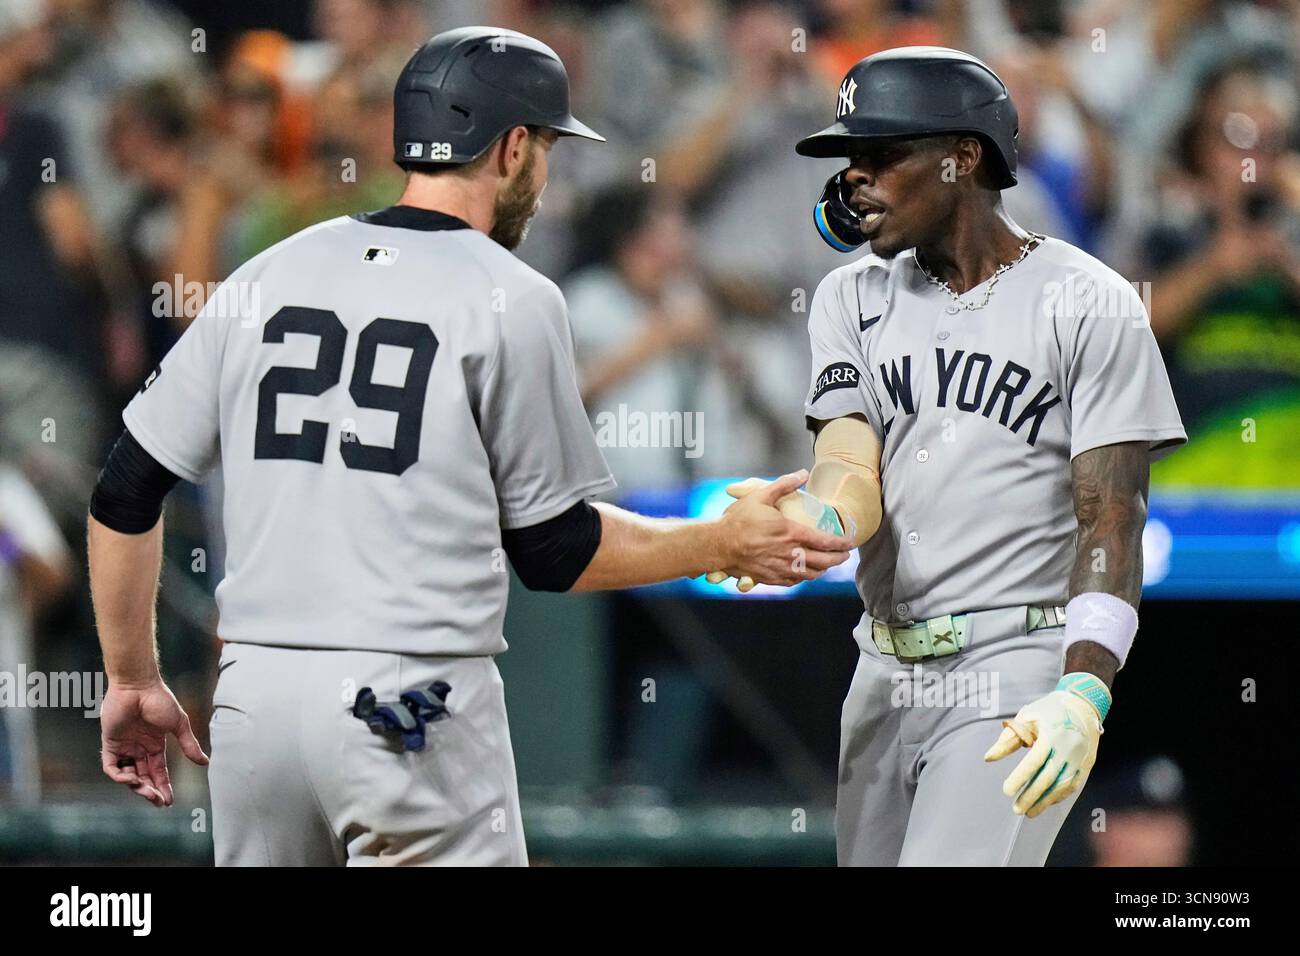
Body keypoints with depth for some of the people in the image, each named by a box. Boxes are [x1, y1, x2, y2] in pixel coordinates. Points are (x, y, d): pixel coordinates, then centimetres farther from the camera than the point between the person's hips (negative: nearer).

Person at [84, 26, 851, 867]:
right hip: (415, 709, -5)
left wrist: (133, 684, 19)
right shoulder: (511, 299, -3)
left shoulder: (264, 278, 10)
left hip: (253, 699, 5)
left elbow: (126, 493, 9)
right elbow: (553, 551, 1)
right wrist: (726, 546, 14)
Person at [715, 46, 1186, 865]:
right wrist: (811, 526, -27)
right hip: (886, 673, 6)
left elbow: (1111, 520, -10)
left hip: (1017, 673, -6)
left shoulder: (1088, 305, -5)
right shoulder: (854, 298, 12)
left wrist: (1083, 694, -25)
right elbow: (852, 470, -1)